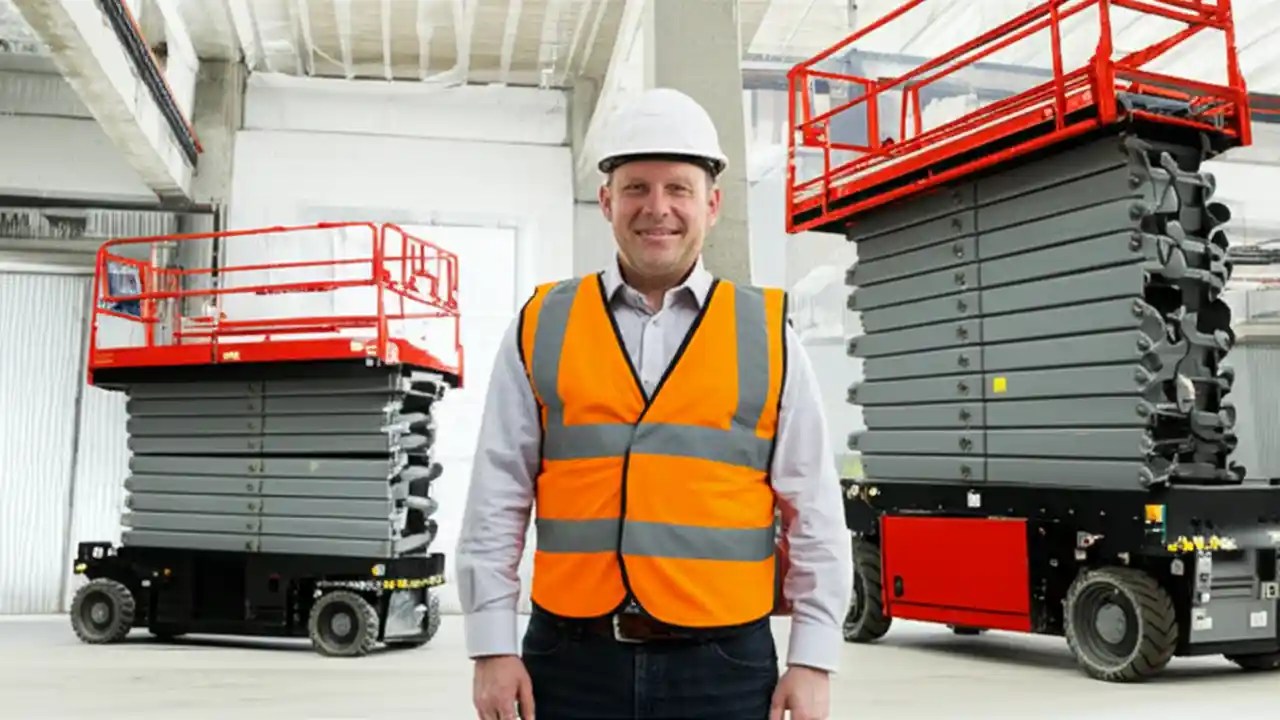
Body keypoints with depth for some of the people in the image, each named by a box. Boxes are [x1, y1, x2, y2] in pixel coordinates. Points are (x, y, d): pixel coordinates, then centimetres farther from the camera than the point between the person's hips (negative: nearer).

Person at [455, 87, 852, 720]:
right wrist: (493, 647, 0)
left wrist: (813, 659, -1)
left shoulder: (768, 334, 2)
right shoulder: (540, 328, 3)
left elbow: (814, 512, 3)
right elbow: (495, 502, 3)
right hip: (571, 664, 1)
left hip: (724, 667, 0)